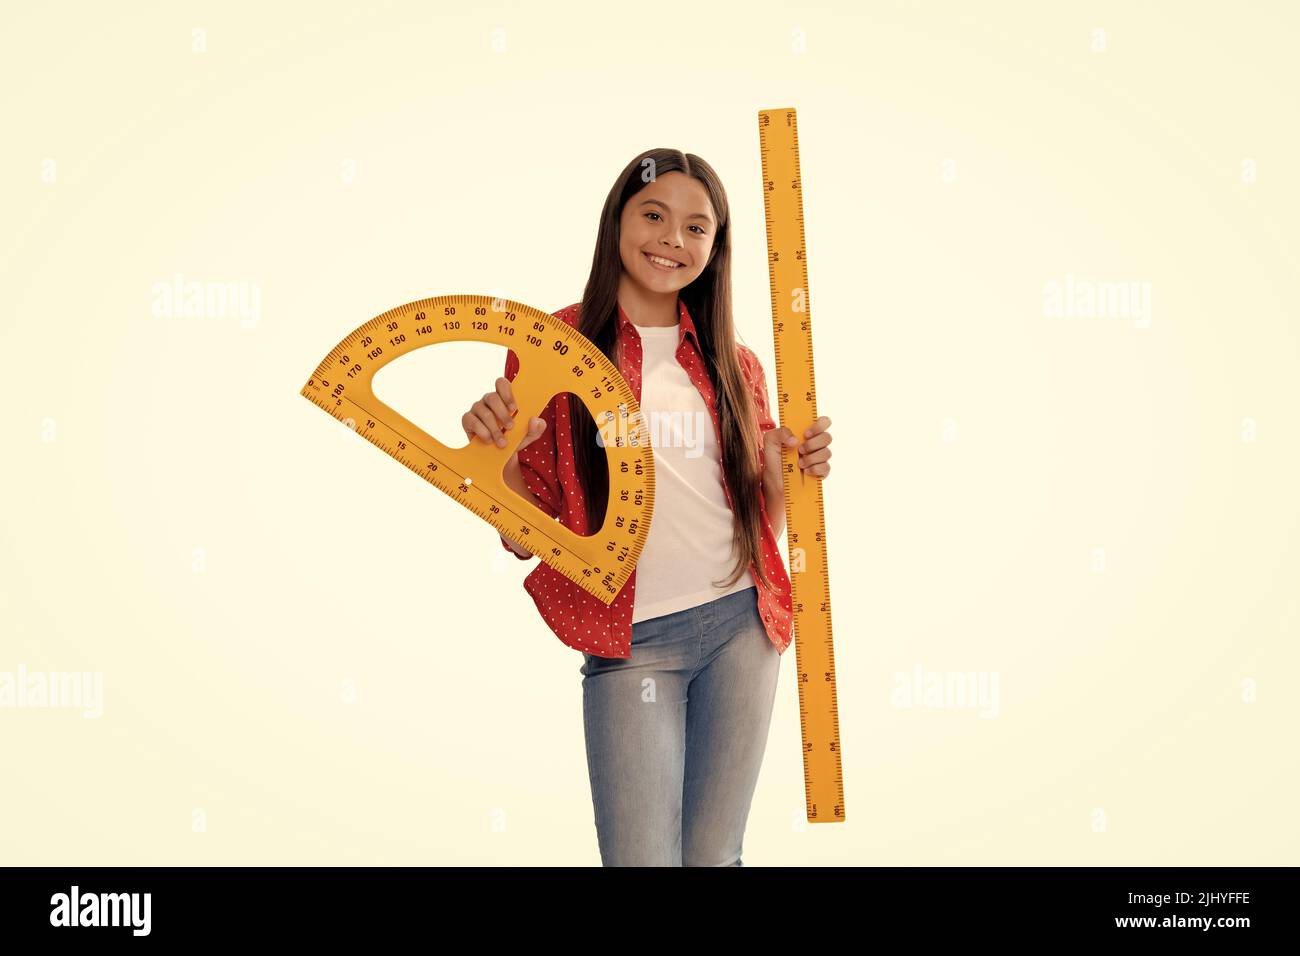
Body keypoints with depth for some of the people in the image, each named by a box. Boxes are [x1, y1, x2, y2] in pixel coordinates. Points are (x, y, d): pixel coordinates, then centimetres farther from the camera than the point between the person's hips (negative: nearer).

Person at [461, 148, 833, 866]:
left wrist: (790, 469, -5)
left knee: (714, 858, 11)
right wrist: (497, 452, -20)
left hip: (740, 624, 4)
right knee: (643, 861, -4)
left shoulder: (733, 366, 8)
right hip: (630, 641, -3)